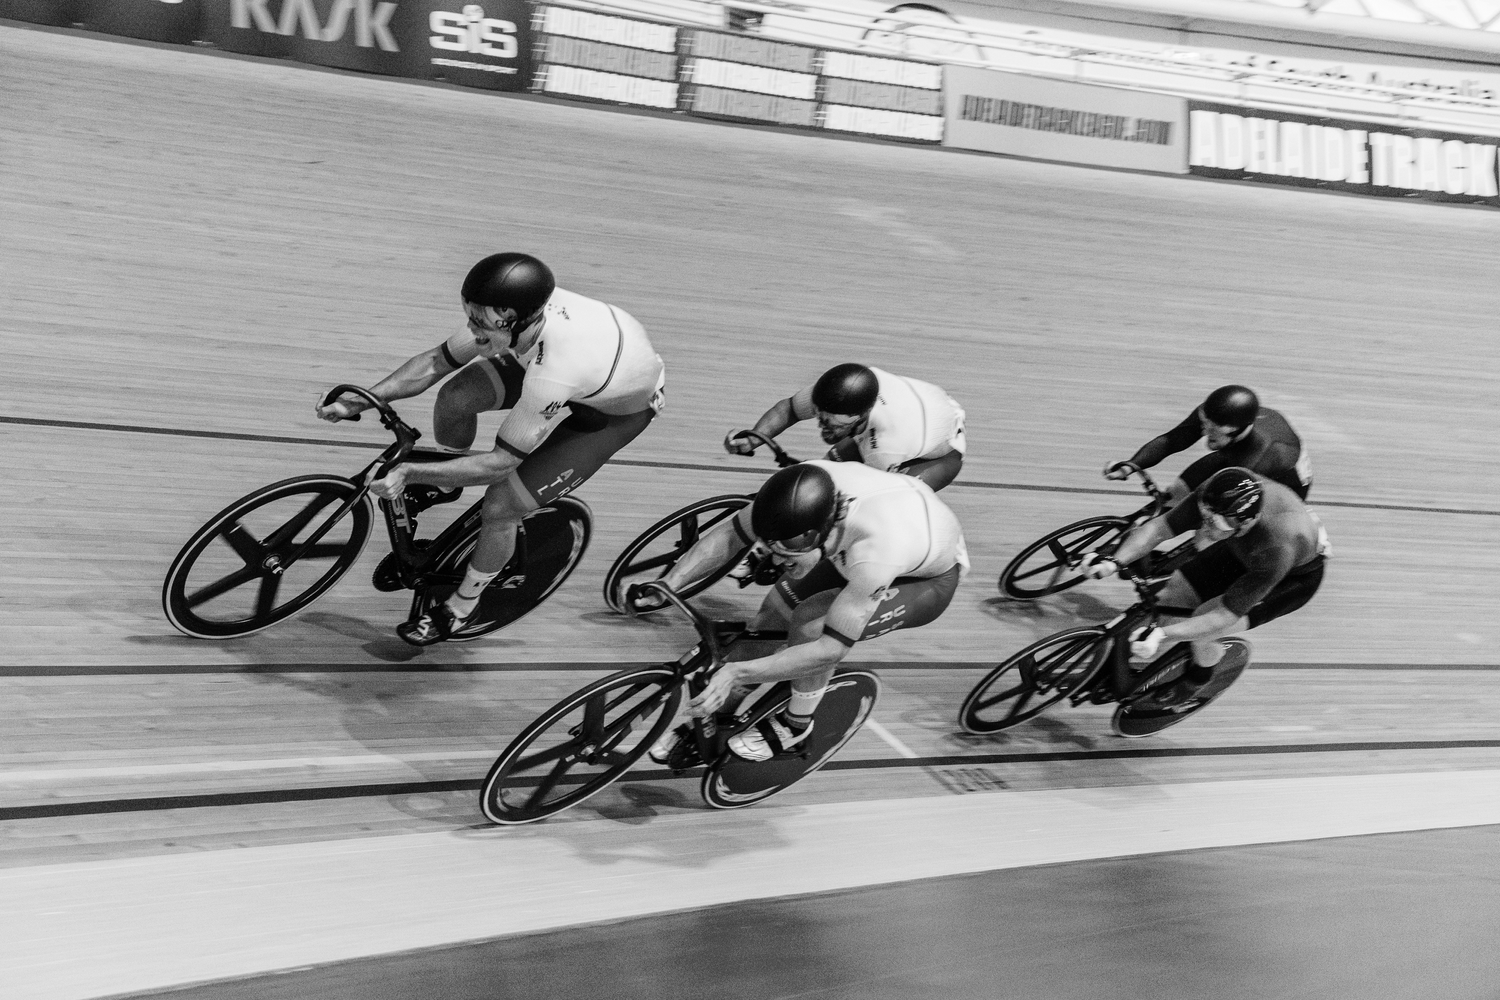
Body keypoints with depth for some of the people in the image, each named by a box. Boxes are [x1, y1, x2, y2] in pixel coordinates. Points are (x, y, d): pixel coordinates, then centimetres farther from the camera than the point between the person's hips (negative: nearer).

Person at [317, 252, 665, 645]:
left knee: (500, 506, -13)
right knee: (455, 397, -7)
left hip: (622, 407, -7)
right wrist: (358, 402, -20)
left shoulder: (553, 376, -45)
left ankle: (460, 609, 14)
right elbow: (435, 362, -13)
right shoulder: (515, 312, -26)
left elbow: (500, 462, -34)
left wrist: (409, 473, -35)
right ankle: (446, 485, 27)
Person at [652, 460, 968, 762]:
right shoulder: (804, 489, -33)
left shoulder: (876, 551, -46)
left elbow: (832, 649, -38)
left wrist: (736, 672, -41)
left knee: (809, 624, -25)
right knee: (770, 618, -4)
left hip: (930, 579, -5)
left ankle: (796, 726, 1)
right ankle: (710, 719, 17)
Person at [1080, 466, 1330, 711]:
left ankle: (1197, 683, 11)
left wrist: (1161, 636, -48)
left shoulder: (1277, 549, -45)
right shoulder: (1214, 498, -33)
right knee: (1168, 596, -7)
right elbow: (1159, 527, -25)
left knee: (1205, 626, -21)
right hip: (1241, 552, 6)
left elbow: (1225, 616, -42)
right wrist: (1114, 562, -40)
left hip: (1297, 575, -5)